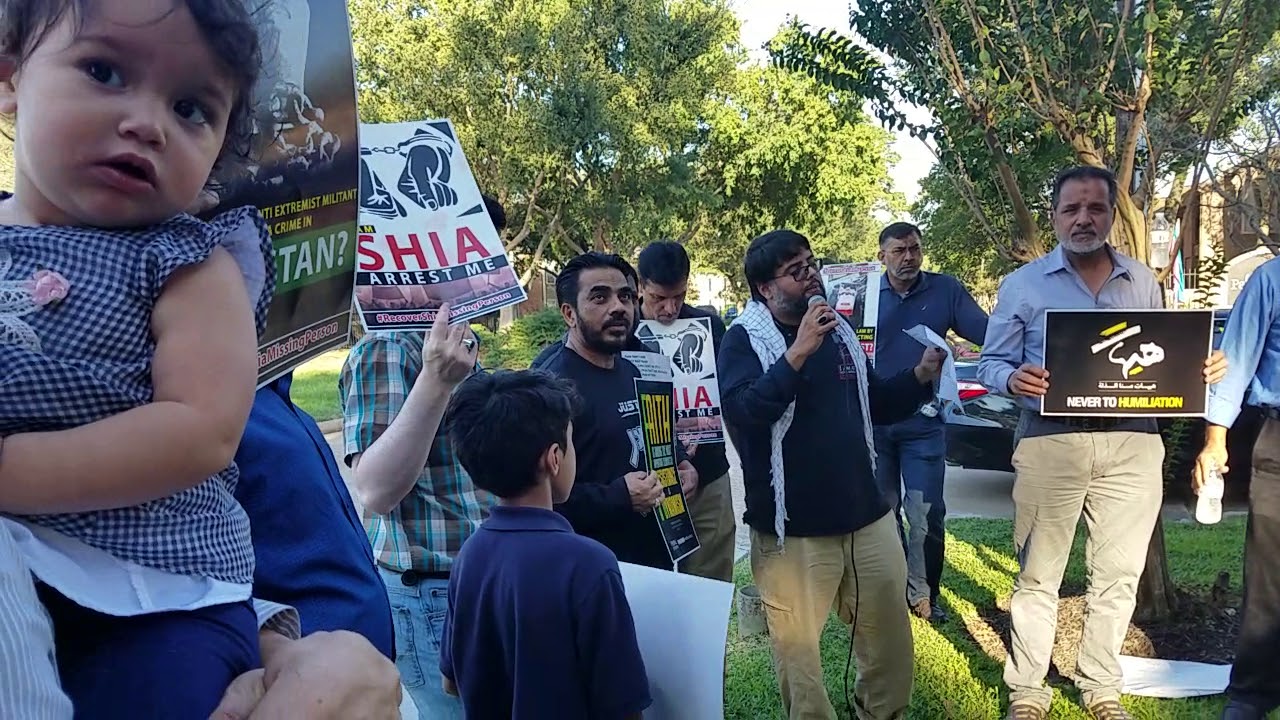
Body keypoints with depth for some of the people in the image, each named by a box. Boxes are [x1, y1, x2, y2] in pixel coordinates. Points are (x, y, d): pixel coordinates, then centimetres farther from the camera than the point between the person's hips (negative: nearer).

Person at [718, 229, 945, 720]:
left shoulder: (839, 331, 11)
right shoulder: (744, 340, -9)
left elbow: (876, 405, 21)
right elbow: (742, 412, -27)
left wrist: (920, 377, 4)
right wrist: (798, 353, -30)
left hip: (867, 517, 6)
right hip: (793, 531, -6)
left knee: (891, 639, 18)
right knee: (797, 651, 9)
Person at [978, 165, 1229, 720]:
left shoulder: (1143, 283, 12)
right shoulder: (1022, 285, 3)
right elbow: (991, 363, 2)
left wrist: (1203, 369, -3)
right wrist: (1015, 378, -20)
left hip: (1132, 444, 3)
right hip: (1050, 444, -3)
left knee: (1118, 575, 11)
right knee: (1038, 575, 3)